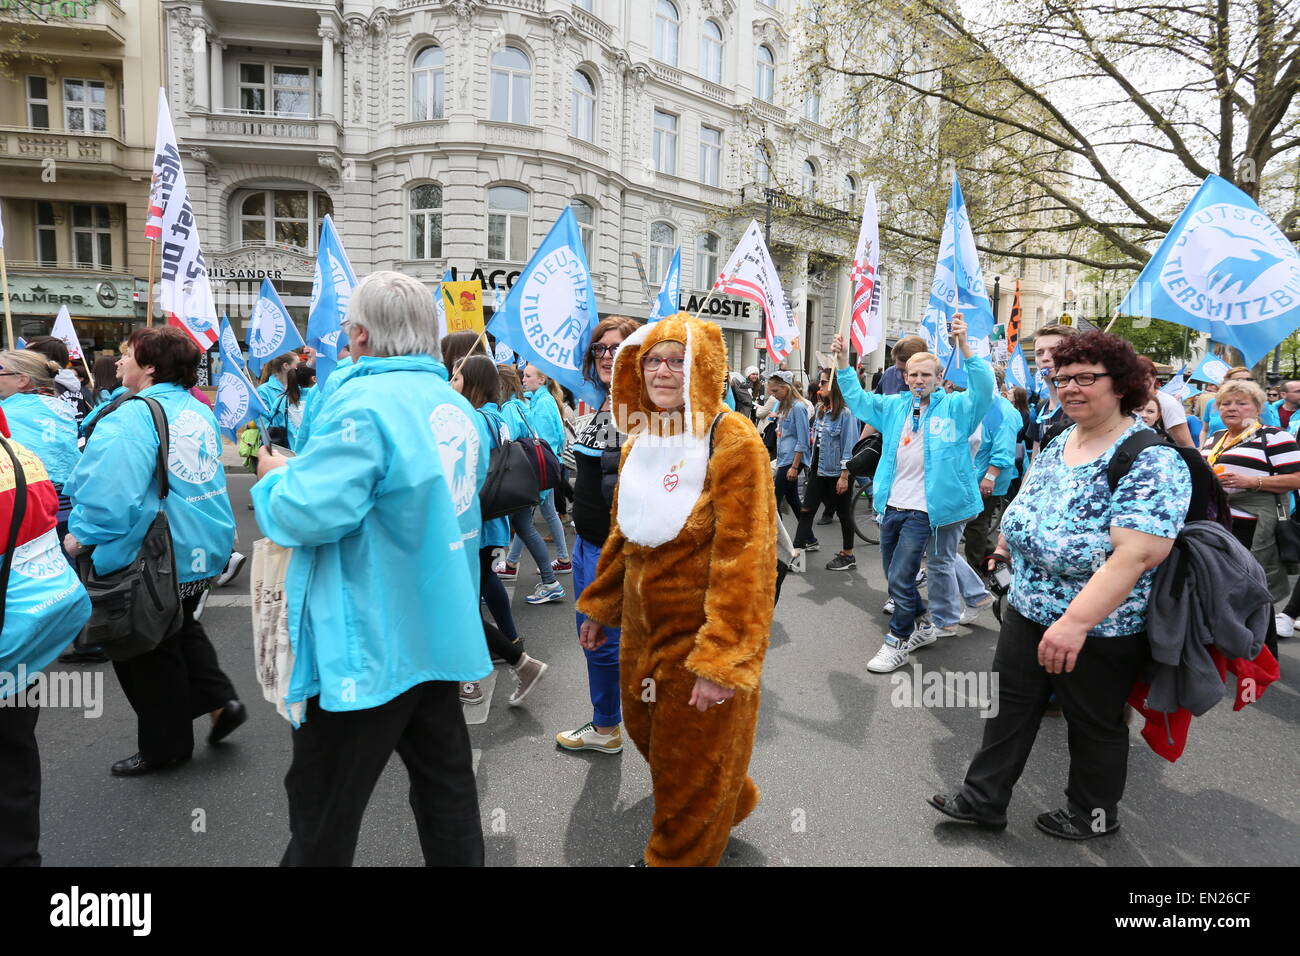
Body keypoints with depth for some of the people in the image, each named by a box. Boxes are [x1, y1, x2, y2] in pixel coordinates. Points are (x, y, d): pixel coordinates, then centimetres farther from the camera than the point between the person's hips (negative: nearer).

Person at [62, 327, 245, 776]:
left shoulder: (131, 418, -20)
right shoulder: (199, 411, 6)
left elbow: (109, 491, -28)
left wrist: (79, 536, -14)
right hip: (206, 548, 8)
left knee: (149, 648, 10)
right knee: (180, 627, 28)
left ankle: (165, 744, 24)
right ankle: (221, 699, 20)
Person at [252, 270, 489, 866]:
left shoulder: (365, 403, -20)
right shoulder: (456, 405, 7)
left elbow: (310, 512, -25)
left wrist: (276, 478, -4)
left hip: (370, 644, -8)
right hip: (440, 633, 8)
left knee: (323, 811, 12)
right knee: (445, 783, 19)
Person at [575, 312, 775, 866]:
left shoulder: (734, 441, -17)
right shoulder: (640, 440, 6)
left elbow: (744, 555, -23)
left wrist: (722, 659, -26)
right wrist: (600, 606, 19)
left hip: (701, 634, -7)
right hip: (643, 627, 7)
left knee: (693, 761, 10)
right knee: (649, 732, 23)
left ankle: (682, 857, 38)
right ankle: (728, 805, 51)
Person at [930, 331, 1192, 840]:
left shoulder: (1151, 461, -22)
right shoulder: (1056, 445, 3)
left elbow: (1136, 555, -30)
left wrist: (1076, 622, -33)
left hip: (1100, 630, -7)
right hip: (1027, 611, 7)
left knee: (1093, 724, 14)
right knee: (1010, 704, 13)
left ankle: (1094, 813, 37)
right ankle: (983, 799, 27)